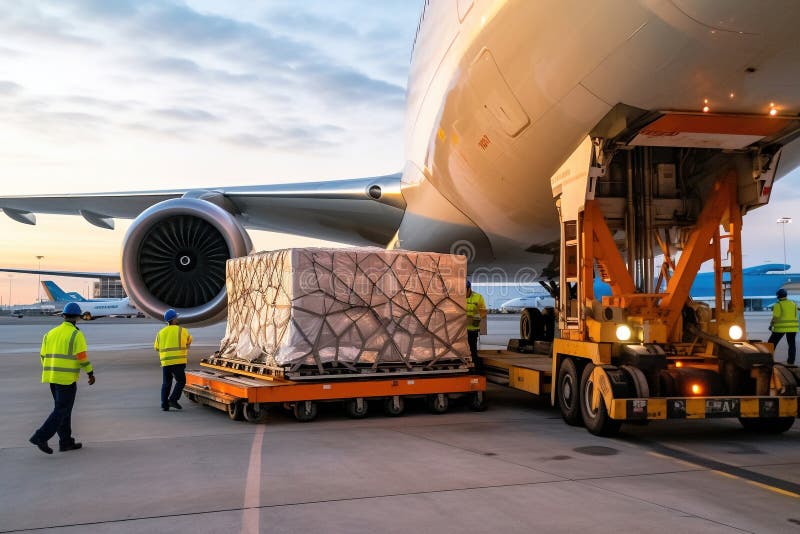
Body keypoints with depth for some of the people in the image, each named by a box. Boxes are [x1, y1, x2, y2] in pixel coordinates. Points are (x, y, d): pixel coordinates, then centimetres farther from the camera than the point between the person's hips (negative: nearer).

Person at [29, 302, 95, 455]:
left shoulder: (51, 333, 11)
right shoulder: (76, 334, -9)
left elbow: (43, 356, 11)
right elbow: (82, 357, -13)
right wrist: (91, 373, -4)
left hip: (52, 377, 7)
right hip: (67, 379, -7)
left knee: (63, 409, 14)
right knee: (61, 410, -3)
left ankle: (66, 442, 16)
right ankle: (40, 437, -13)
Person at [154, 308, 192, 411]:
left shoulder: (161, 332, 9)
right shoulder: (181, 330, -2)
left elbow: (157, 347, 15)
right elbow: (189, 340, 15)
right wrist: (186, 348, 35)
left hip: (165, 361, 5)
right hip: (178, 361, -5)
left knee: (166, 383, 10)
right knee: (181, 381, 5)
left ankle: (164, 405, 6)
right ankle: (173, 399, -7)